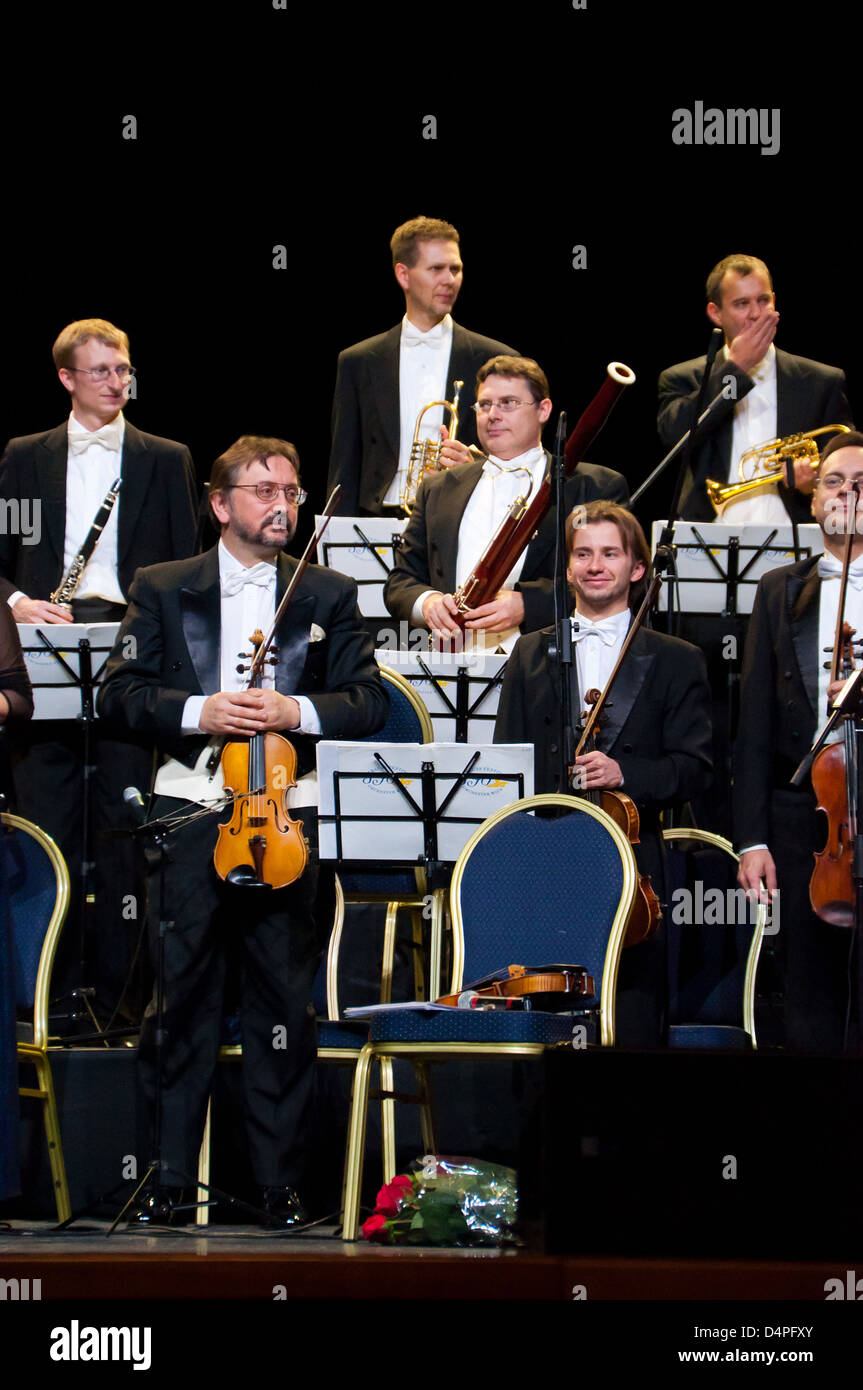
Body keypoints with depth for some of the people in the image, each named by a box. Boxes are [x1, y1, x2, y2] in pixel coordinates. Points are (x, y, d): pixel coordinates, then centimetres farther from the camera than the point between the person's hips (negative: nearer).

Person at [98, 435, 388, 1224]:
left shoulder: (330, 595, 13)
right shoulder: (162, 590, 11)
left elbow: (369, 701, 7)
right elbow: (120, 692, 3)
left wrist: (296, 710, -10)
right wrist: (196, 712, -13)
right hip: (187, 813, -1)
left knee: (285, 1004, 2)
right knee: (177, 997, -1)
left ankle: (280, 1184, 8)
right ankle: (166, 1179, 4)